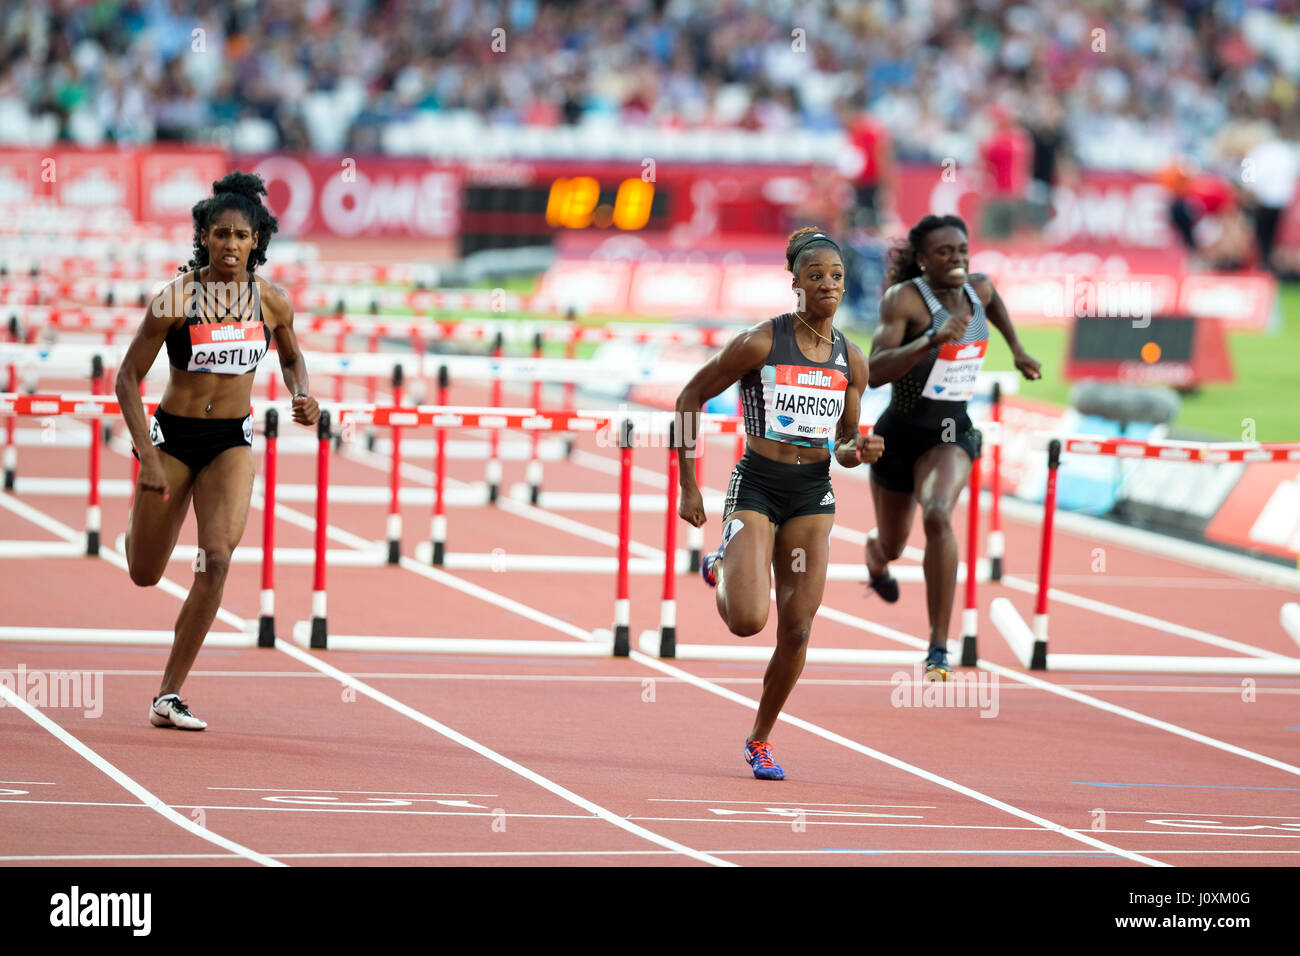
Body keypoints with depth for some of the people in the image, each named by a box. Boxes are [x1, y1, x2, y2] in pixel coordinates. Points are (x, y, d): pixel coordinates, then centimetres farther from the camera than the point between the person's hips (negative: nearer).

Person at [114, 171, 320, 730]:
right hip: (174, 435, -1)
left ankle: (169, 696, -11)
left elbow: (291, 358, 17)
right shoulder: (175, 300, -15)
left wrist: (303, 399, -5)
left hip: (233, 441, 1)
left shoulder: (271, 302, -5)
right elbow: (128, 378, -11)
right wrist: (149, 458, -19)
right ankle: (145, 516, 52)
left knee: (217, 561, -18)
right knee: (145, 574, 11)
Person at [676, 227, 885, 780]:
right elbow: (691, 398, -1)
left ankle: (760, 740, 18)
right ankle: (721, 571, 18)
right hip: (756, 487, -4)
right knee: (748, 621, -18)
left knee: (796, 630, -1)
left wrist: (859, 451, -9)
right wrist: (688, 485, -3)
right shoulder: (761, 343, -9)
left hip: (813, 495, 4)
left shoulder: (851, 361, 5)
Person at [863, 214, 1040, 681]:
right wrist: (932, 340, -43)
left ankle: (939, 650, -28)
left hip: (950, 433, 1)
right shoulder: (904, 298, -20)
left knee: (938, 516, -29)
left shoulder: (979, 289, -4)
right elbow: (874, 373, -33)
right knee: (893, 545, 19)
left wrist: (1017, 349, 27)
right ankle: (875, 557, 63)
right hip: (900, 432, -1)